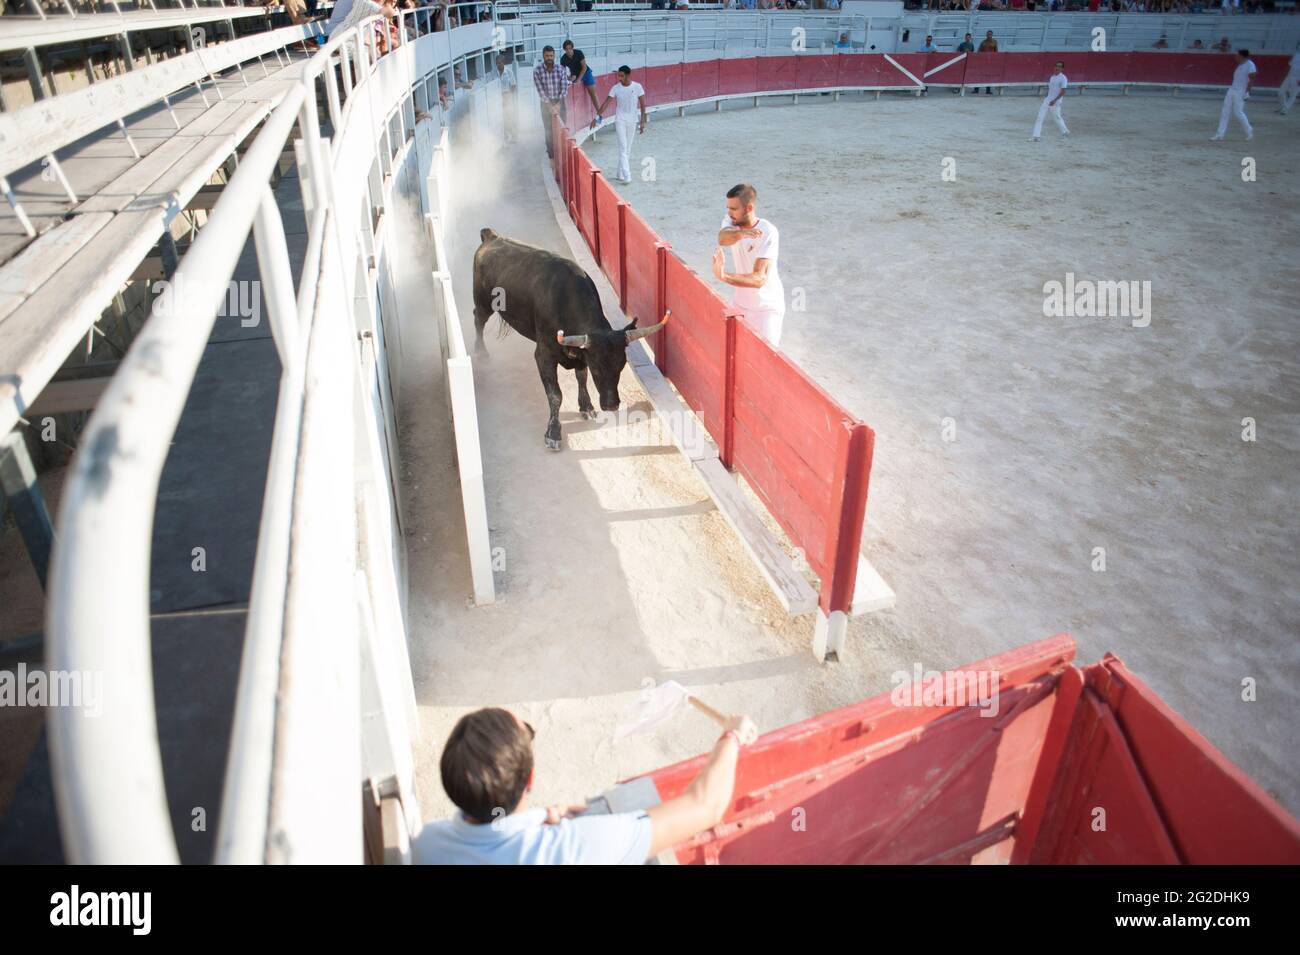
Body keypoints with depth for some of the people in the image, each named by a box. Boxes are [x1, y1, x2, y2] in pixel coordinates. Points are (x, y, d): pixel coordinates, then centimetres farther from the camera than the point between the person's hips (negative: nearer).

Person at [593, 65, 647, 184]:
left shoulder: (637, 87, -5)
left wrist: (642, 121, -3)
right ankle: (626, 176, -17)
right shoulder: (615, 88, -5)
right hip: (620, 120, -1)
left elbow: (642, 105, 0)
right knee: (623, 148, -11)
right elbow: (606, 103, -4)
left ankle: (621, 174, 18)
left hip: (632, 121, 1)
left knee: (628, 149, 7)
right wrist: (597, 117, -10)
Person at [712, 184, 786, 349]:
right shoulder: (732, 221, -7)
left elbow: (759, 279, -31)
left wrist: (724, 276, -45)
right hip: (741, 303, 6)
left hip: (766, 307, -6)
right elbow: (723, 238, -31)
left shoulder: (768, 232, -24)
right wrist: (741, 233, -53)